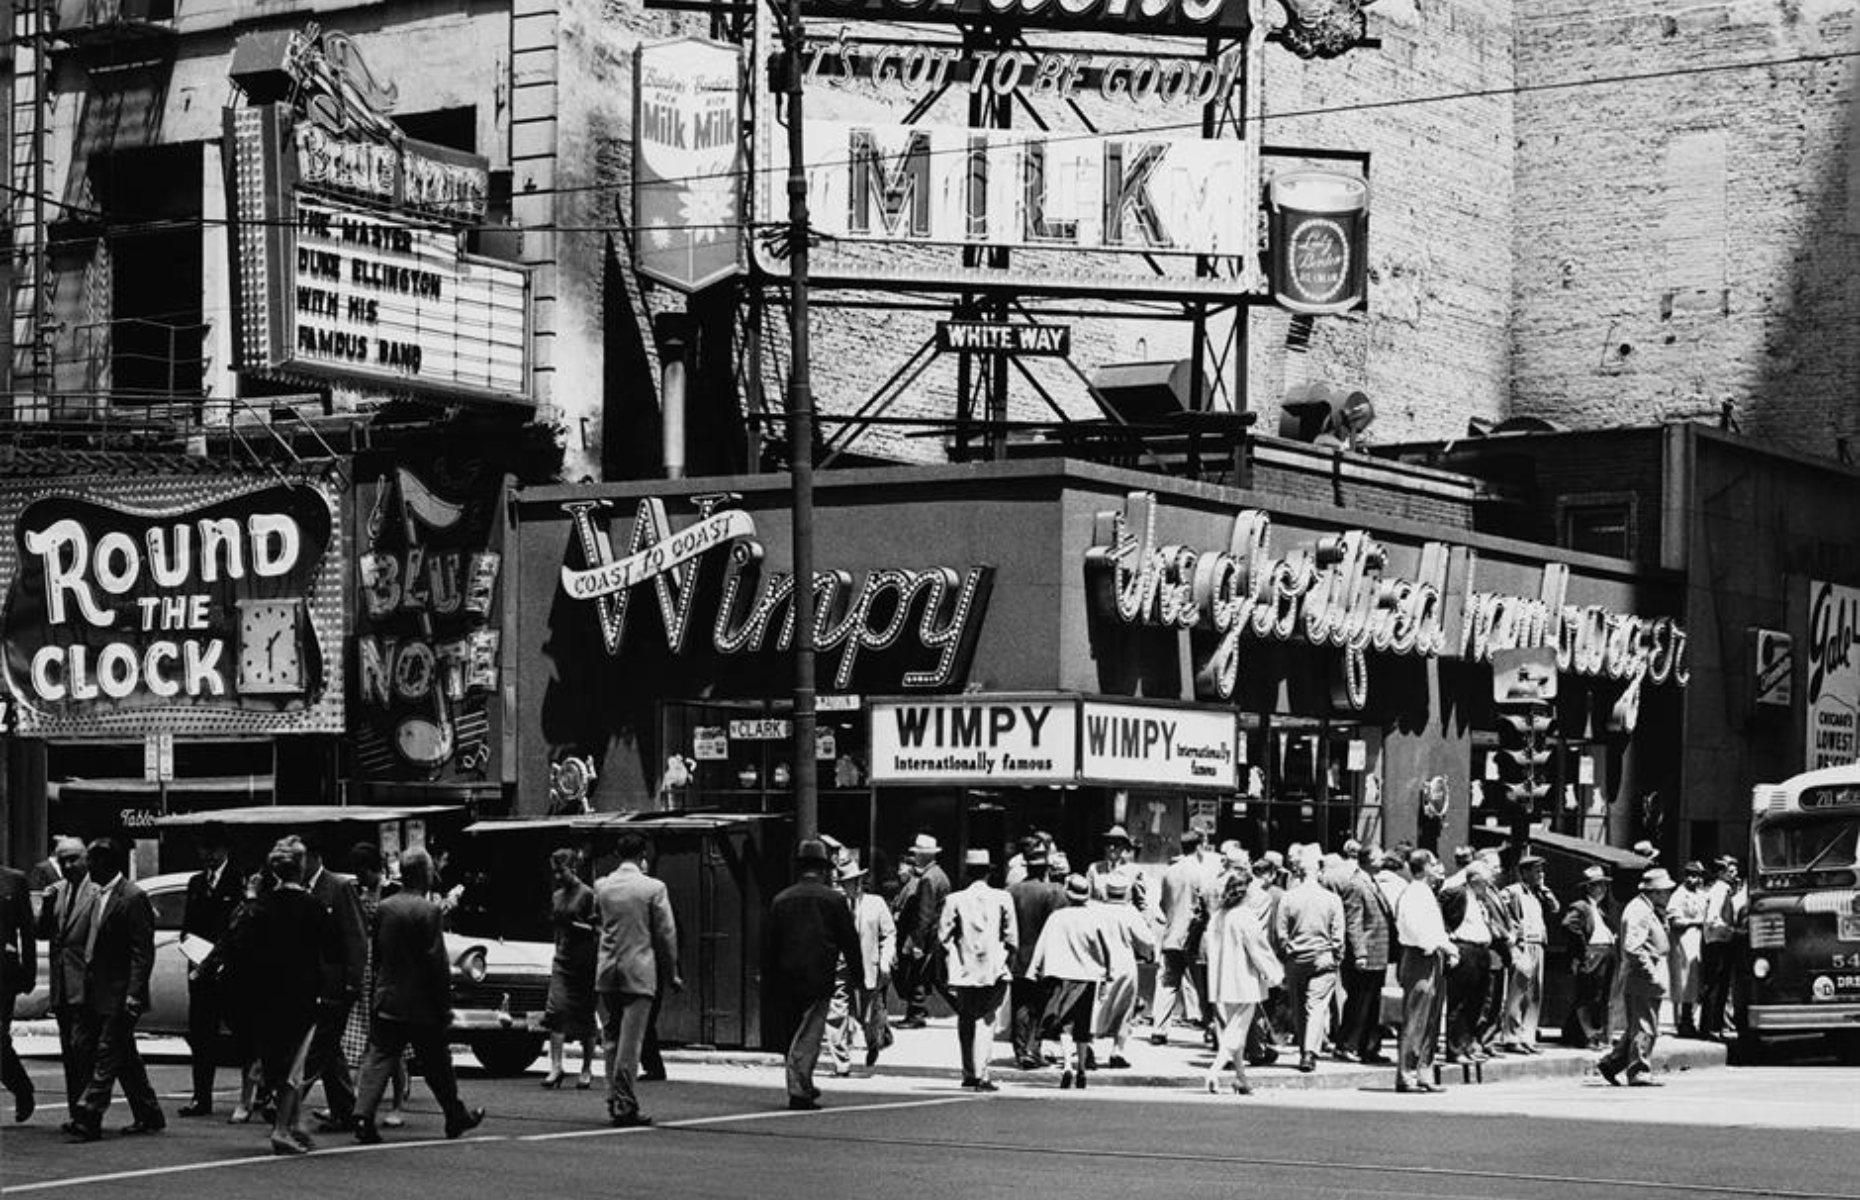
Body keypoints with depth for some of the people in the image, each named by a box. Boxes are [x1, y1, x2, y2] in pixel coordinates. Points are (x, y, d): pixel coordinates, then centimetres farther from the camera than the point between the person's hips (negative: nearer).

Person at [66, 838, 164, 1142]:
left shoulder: (133, 899, -14)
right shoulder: (101, 895, 13)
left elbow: (142, 953, -16)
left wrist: (133, 995, -22)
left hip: (119, 994, -9)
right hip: (99, 992, 9)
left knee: (107, 1054, -8)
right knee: (125, 1057, 13)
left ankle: (88, 1119, -9)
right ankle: (149, 1117, 20)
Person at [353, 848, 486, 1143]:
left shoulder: (384, 908, 3)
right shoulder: (429, 911, -15)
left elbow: (376, 955, 11)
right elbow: (437, 963, -15)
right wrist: (445, 1004, -8)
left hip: (387, 1000, 4)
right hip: (421, 1003, -4)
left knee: (379, 1060, 2)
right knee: (437, 1064, 10)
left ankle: (363, 1116, -12)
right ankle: (456, 1116, 24)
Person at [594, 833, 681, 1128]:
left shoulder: (602, 886, 2)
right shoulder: (653, 888, -8)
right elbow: (666, 934, -4)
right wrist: (671, 974, 8)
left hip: (606, 973, 4)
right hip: (639, 974, -4)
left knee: (611, 1040, 13)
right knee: (630, 1041, -5)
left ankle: (614, 1101, 16)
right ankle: (624, 1106, -8)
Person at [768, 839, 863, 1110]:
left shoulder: (781, 900, 7)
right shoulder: (834, 900, -3)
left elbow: (769, 944, 10)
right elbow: (850, 941, 0)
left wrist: (769, 977, 17)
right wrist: (857, 973, 10)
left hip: (787, 978, 4)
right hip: (819, 977, -4)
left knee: (799, 1030, 17)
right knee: (809, 1035, -4)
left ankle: (804, 1086, 22)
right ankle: (799, 1091, -12)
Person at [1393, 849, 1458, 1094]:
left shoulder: (1428, 894, 19)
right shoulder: (1412, 894, -12)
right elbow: (1418, 930, -21)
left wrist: (1448, 948, 7)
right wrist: (1444, 945, -18)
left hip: (1434, 960, 10)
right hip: (1419, 962, -10)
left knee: (1431, 1024, 11)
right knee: (1415, 1021, -9)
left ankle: (1423, 1075, 15)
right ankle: (1406, 1076, -7)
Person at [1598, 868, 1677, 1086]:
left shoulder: (1651, 911, 18)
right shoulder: (1638, 911, -16)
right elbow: (1632, 948, -24)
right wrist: (1653, 975, -23)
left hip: (1647, 983, 11)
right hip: (1641, 981, -11)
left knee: (1637, 1028, 15)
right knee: (1645, 1028, -7)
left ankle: (1610, 1064, 21)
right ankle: (1639, 1073, -3)